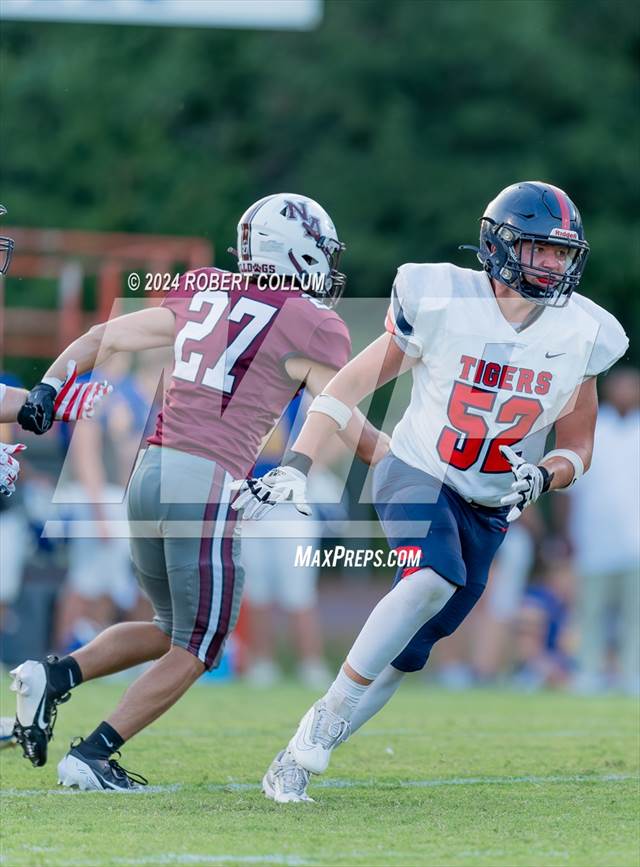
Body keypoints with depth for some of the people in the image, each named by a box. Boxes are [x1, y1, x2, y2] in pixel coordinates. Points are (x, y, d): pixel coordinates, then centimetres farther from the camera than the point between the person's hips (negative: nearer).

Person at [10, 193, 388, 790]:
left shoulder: (204, 296, 15)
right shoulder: (307, 327, -2)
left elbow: (107, 337, 16)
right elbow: (355, 437, 0)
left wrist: (44, 394, 20)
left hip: (150, 472, 7)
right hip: (206, 483, -7)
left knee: (172, 631, 23)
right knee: (195, 651, 7)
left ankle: (54, 677, 6)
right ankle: (94, 756, 0)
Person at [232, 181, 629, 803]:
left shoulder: (580, 337, -4)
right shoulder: (444, 304, -15)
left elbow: (576, 448, 8)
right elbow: (351, 384, -6)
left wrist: (542, 476, -15)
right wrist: (293, 468, -11)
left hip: (490, 510, 4)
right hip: (417, 474, -4)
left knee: (406, 654, 0)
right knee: (435, 578, -33)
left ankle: (295, 763, 12)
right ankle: (326, 717, -23)